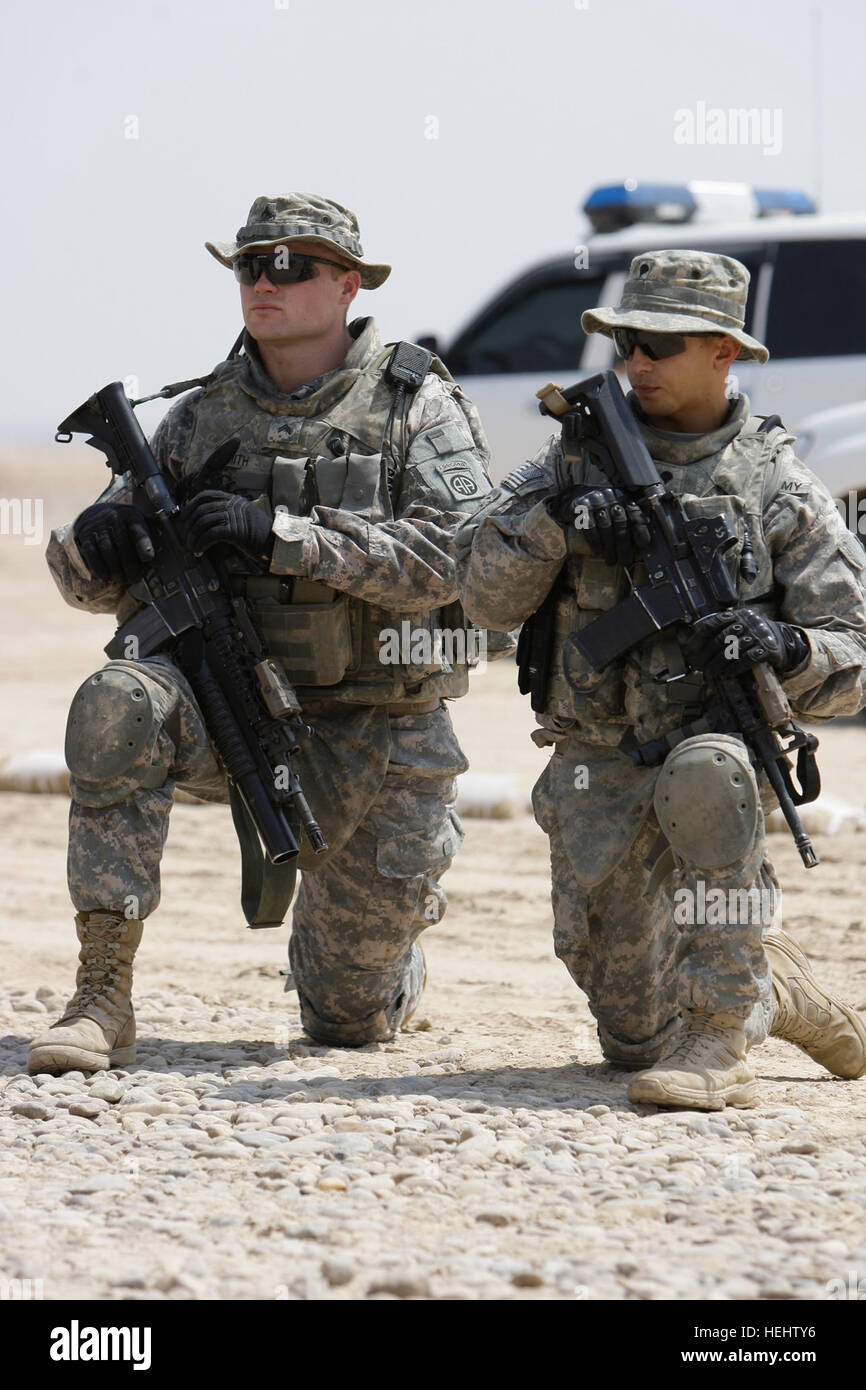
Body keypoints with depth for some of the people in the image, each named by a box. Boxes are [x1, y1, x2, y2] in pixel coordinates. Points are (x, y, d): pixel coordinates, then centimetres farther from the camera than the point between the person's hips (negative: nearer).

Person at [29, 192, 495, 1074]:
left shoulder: (418, 407, -5)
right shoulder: (203, 416, 5)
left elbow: (449, 553, -21)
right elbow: (94, 585, 8)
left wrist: (282, 535, -28)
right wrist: (94, 545, -18)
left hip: (378, 737, -2)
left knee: (351, 1022, 6)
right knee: (118, 705, -32)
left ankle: (371, 972, 47)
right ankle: (103, 996, -28)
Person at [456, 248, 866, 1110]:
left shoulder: (778, 488, 1)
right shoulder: (577, 459, 7)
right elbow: (486, 597, -2)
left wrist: (785, 646, -24)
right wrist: (552, 517, -20)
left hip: (719, 740, -3)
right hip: (597, 772, 3)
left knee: (703, 780, -41)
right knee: (632, 1036, 1)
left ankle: (717, 1046, -36)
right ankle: (767, 989, 36)